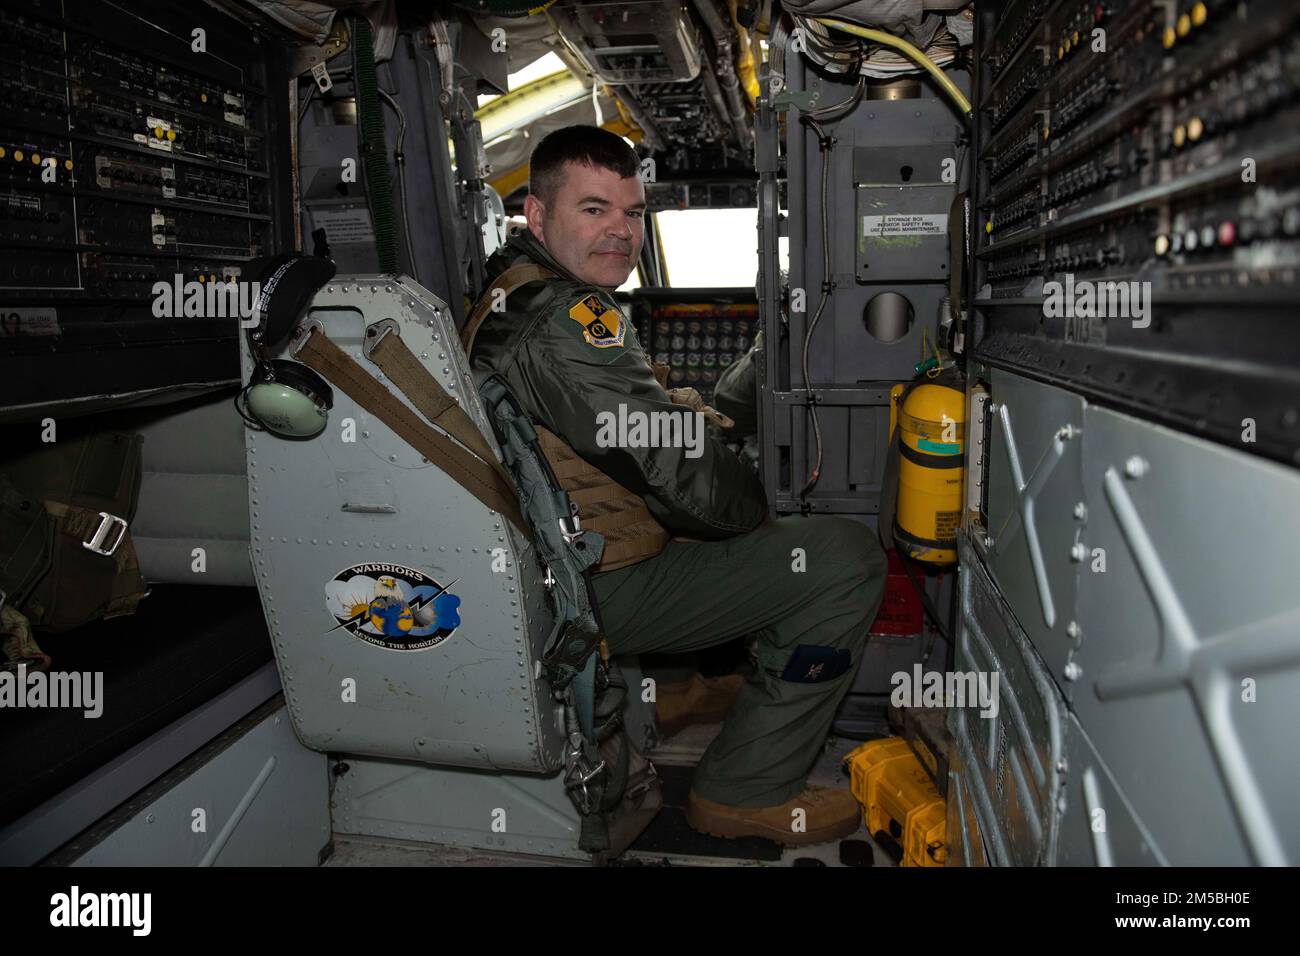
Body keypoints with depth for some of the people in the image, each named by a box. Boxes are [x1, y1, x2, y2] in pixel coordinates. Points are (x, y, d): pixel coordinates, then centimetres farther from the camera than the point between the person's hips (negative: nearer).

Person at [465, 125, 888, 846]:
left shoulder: (505, 297, 10)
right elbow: (686, 475, -26)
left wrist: (674, 404, 10)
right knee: (848, 557, -13)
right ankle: (745, 793, -2)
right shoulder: (566, 319, -24)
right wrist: (756, 508, -7)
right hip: (597, 596, -11)